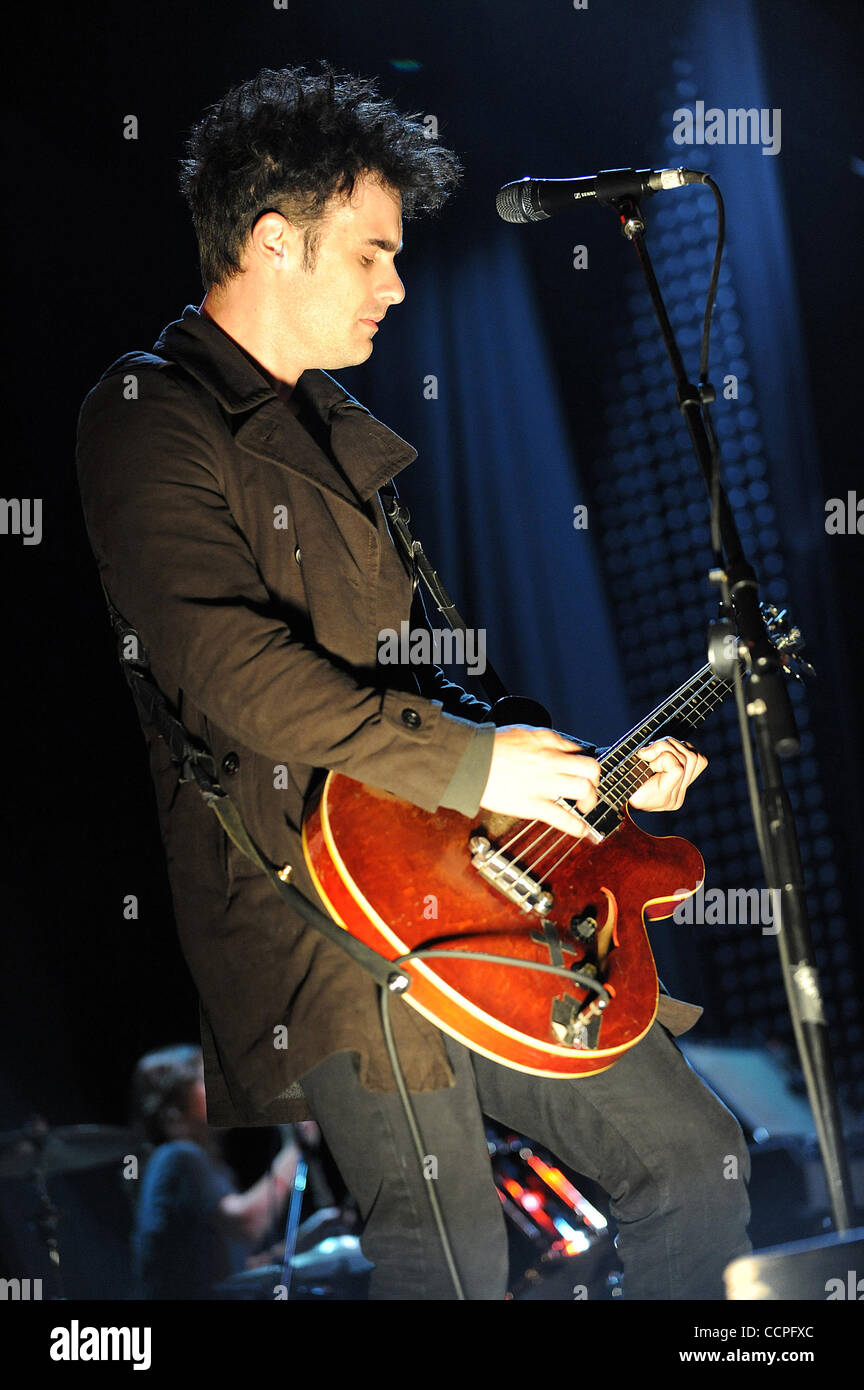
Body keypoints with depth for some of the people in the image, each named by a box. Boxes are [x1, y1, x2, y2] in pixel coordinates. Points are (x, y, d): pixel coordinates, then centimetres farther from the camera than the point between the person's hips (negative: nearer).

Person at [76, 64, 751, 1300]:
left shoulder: (334, 428, 21)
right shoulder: (154, 413, -7)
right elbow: (228, 668, -20)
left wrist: (588, 772, 15)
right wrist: (474, 762, -15)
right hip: (305, 901, -8)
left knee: (697, 1162, 7)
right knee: (453, 1255, -15)